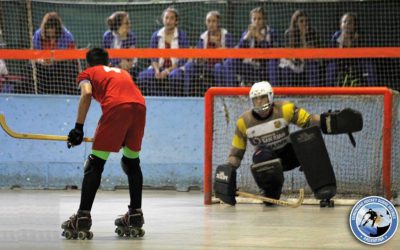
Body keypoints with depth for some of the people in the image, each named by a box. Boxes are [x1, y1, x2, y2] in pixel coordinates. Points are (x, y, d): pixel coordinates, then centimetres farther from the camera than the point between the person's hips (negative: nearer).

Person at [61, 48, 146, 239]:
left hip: (115, 107, -5)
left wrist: (78, 128, -1)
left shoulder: (87, 74, 24)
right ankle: (136, 216, 23)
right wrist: (123, 137, 38)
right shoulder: (123, 73, 39)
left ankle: (83, 217, -6)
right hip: (140, 106, 5)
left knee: (95, 164, 0)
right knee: (132, 162, 23)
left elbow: (86, 94, 2)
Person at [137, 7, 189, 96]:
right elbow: (153, 58, 6)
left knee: (175, 75, -38)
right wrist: (157, 70, -16)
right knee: (143, 75, -26)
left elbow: (183, 59, -5)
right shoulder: (156, 36, 9)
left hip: (175, 68, -3)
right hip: (159, 67, 3)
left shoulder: (182, 36, -1)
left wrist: (168, 70, -18)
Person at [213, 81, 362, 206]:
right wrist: (228, 171, -15)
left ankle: (324, 189, -35)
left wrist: (330, 121, -32)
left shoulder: (285, 109, -14)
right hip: (266, 157, 0)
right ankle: (270, 195, -7)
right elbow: (236, 152, -2)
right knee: (260, 157, -38)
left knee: (307, 139, -31)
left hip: (290, 154, 0)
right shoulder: (244, 122, -10)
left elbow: (309, 121, -14)